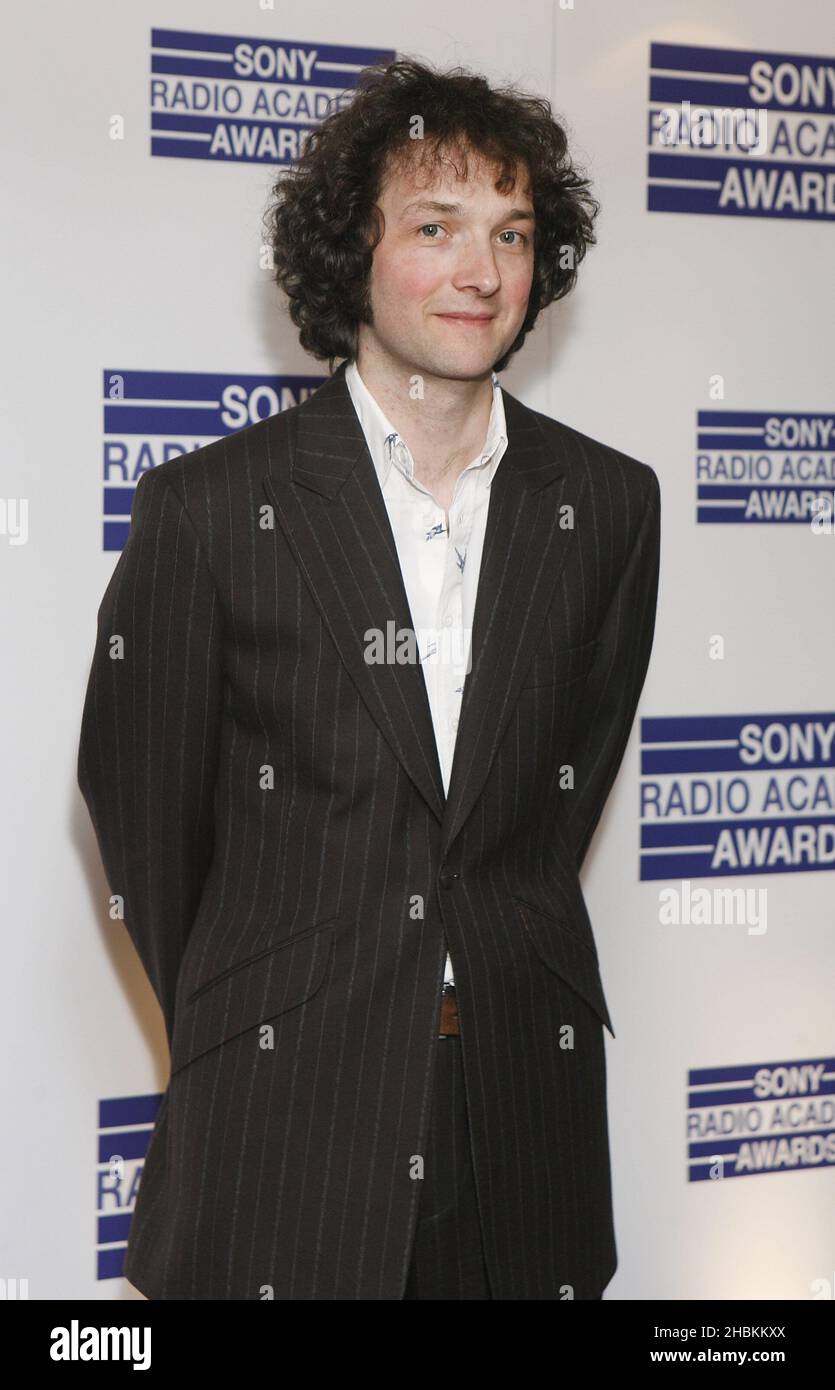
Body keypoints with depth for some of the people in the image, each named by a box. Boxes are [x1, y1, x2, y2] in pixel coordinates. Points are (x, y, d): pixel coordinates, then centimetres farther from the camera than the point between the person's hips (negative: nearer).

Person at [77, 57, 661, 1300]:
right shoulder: (210, 507, -7)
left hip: (523, 1103, 3)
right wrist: (226, 1021, 8)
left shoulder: (608, 504, 3)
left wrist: (498, 963, 12)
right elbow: (137, 792, 1)